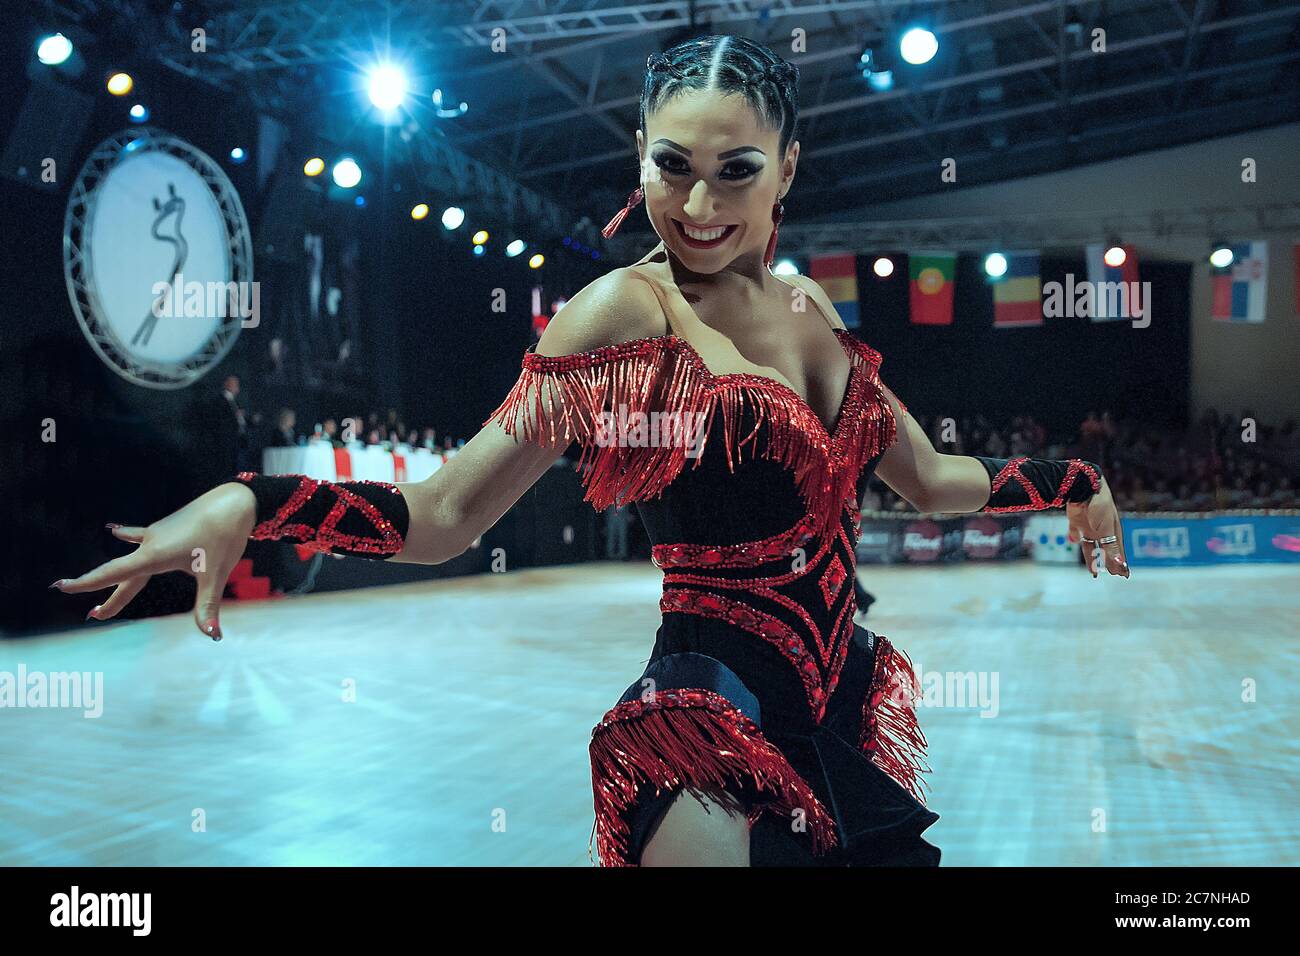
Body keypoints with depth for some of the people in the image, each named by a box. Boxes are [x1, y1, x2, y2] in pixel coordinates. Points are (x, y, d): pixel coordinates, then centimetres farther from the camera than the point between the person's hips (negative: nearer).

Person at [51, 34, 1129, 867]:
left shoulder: (809, 307, 6)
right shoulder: (629, 310, -13)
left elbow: (931, 481, 20)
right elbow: (446, 514, -18)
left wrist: (1073, 479, 20)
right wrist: (248, 503, -30)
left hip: (848, 699, 7)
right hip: (711, 723, -7)